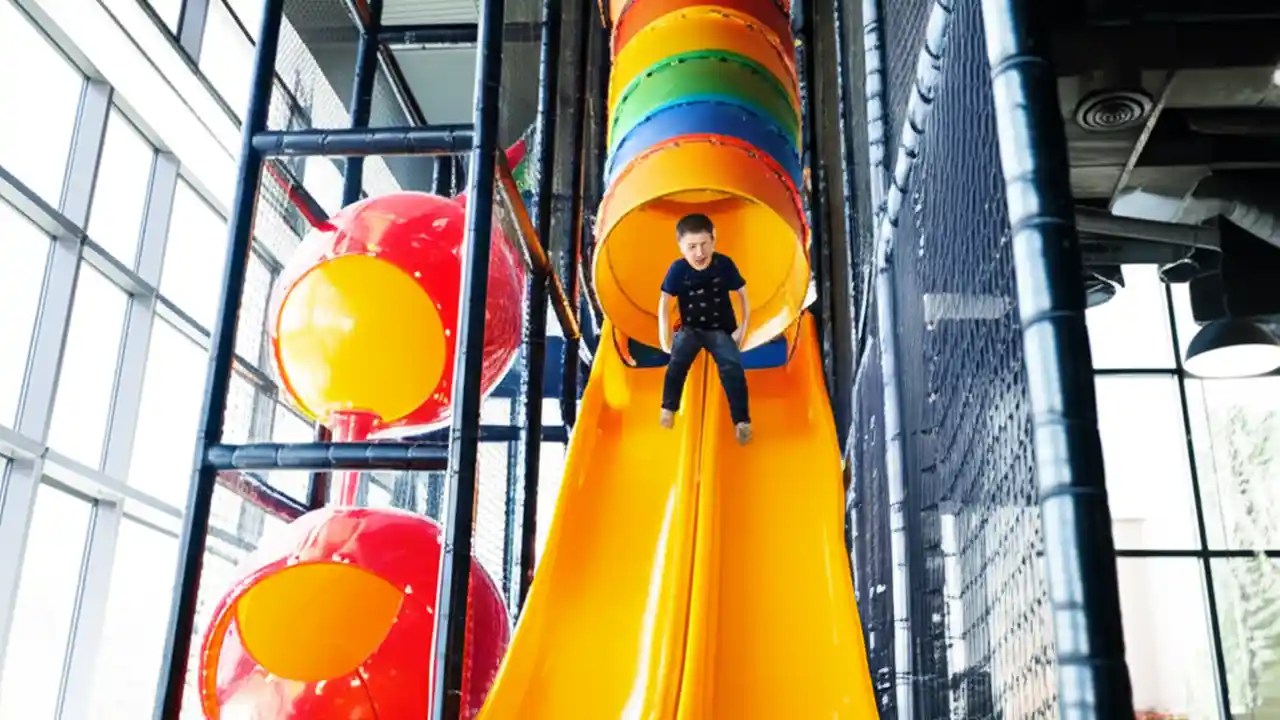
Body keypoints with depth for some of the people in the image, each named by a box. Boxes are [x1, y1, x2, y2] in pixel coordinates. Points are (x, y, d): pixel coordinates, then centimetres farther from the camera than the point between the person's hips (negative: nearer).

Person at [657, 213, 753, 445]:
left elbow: (743, 295, -6)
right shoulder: (678, 269, -15)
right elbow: (665, 303, -9)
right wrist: (664, 335, -15)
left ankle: (742, 421, -18)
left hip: (722, 329, 0)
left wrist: (743, 328, -10)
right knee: (677, 361, -28)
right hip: (690, 328, 1)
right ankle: (668, 409, -11)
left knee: (732, 368, -24)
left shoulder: (724, 264, -15)